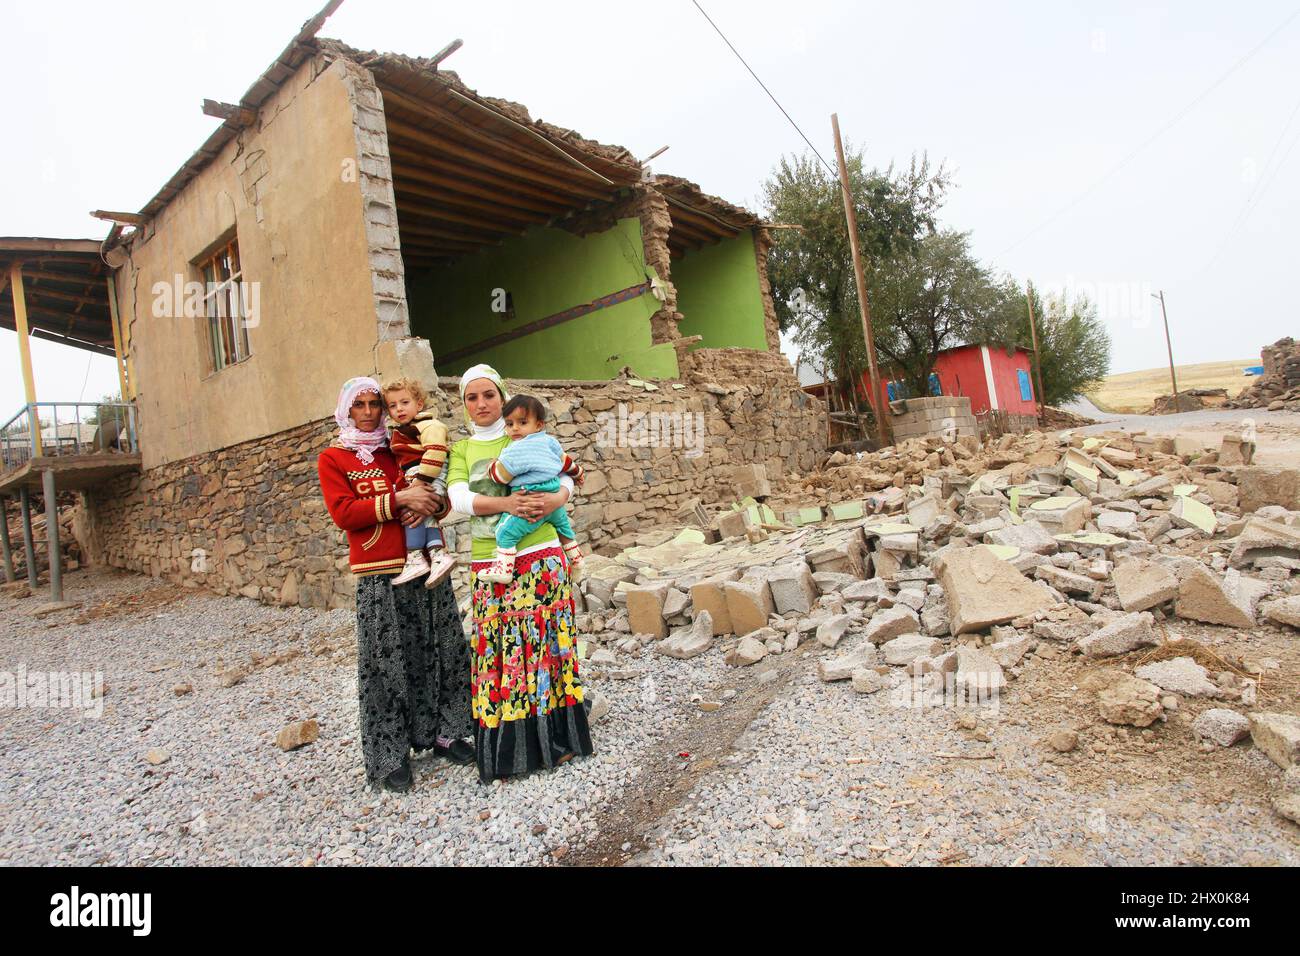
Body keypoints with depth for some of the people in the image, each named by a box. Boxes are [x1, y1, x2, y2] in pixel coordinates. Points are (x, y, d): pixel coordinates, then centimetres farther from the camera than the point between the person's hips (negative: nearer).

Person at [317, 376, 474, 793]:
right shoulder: (332, 459, 5)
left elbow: (439, 496, 16)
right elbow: (343, 513, -8)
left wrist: (429, 502, -8)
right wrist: (398, 499, -18)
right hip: (379, 575, -4)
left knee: (438, 652, 8)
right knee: (385, 664, 1)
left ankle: (440, 732, 24)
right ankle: (388, 756, 13)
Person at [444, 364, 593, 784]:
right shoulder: (461, 450, 11)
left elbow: (563, 476, 0)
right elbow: (458, 497, -6)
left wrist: (557, 498, -23)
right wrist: (505, 504, -23)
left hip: (540, 556, -1)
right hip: (489, 565, 1)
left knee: (544, 642, 2)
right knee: (498, 649, 3)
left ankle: (555, 738, 16)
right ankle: (505, 751, 16)